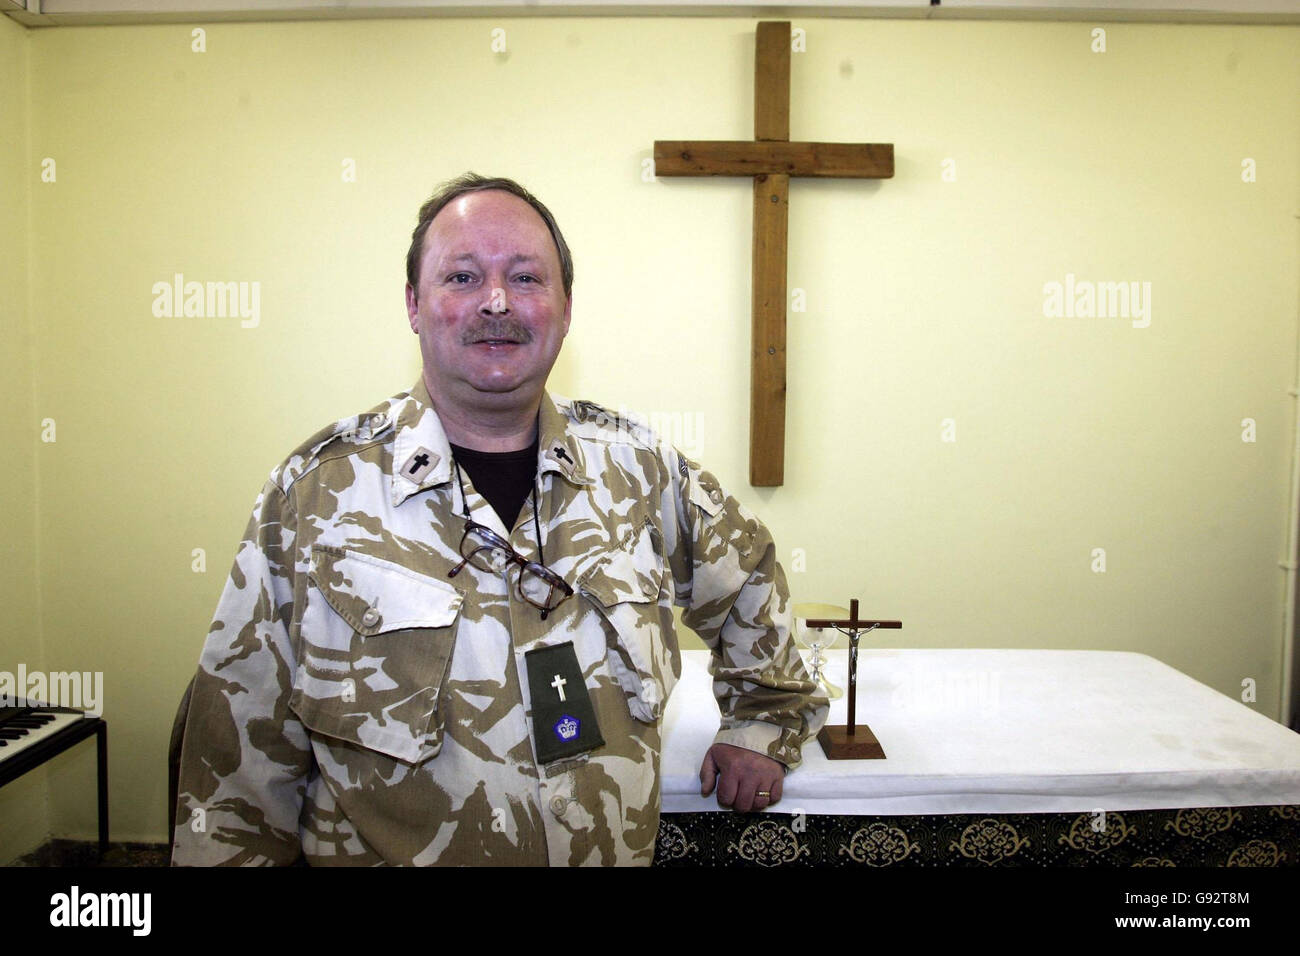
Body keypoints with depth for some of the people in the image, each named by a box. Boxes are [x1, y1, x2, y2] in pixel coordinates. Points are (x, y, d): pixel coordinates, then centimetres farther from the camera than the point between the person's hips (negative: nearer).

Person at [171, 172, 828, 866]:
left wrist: (762, 724, 13)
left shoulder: (638, 470, -6)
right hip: (383, 851, -2)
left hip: (621, 851, 3)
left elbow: (749, 576, 12)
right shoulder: (316, 492, -13)